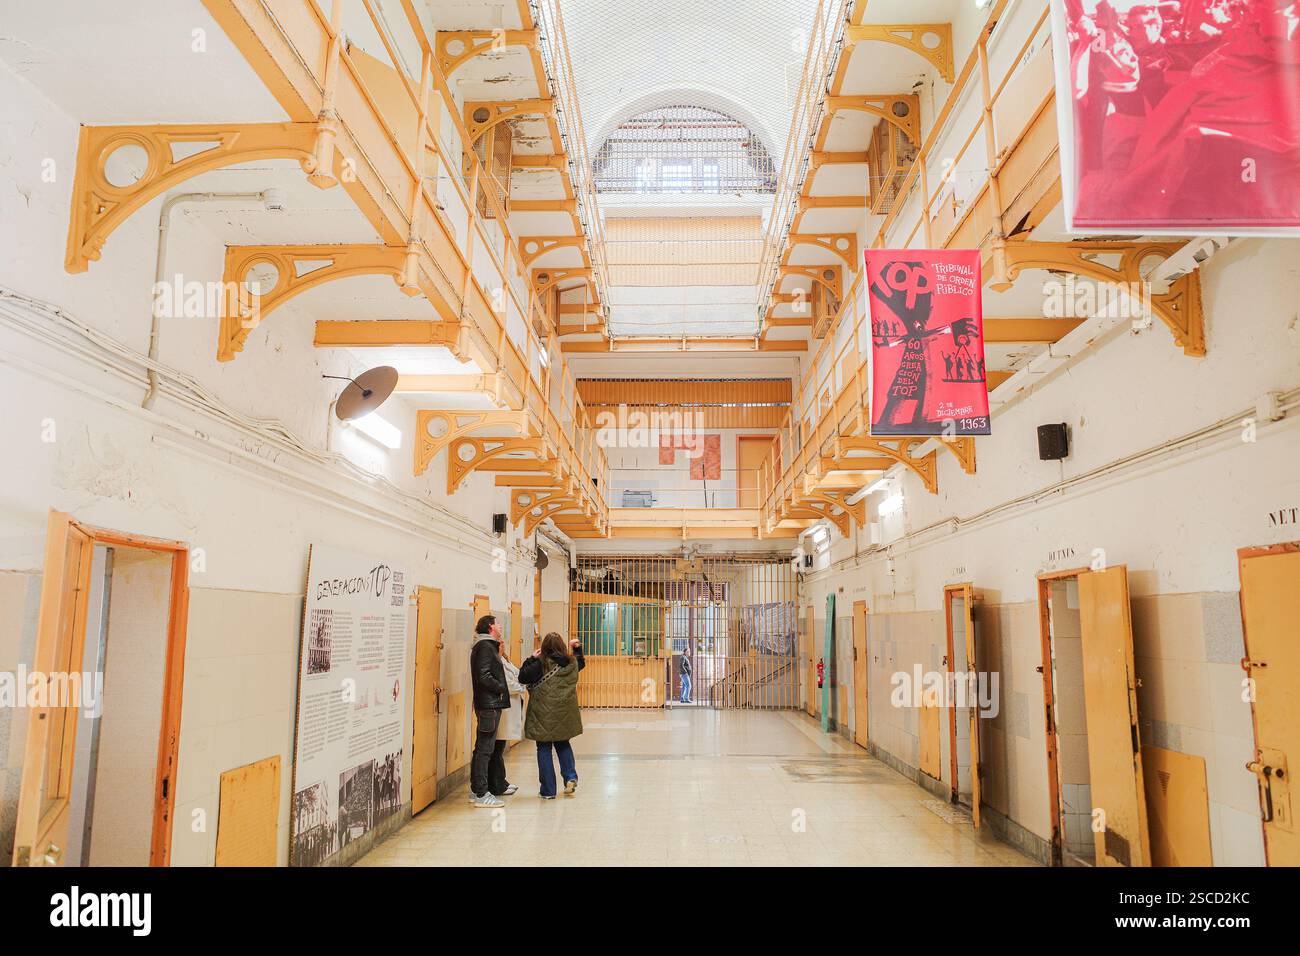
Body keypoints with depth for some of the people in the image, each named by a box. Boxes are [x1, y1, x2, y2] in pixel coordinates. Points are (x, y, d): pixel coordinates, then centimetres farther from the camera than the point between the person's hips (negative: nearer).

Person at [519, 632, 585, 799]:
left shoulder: (541, 664, -15)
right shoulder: (571, 663, 3)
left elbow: (523, 677, -14)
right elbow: (581, 663, 25)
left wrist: (532, 659, -8)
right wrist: (577, 649, 20)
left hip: (544, 713, -5)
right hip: (565, 714, 5)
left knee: (544, 749, 5)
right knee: (563, 744, 24)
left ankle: (548, 790, 7)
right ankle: (571, 777, 6)